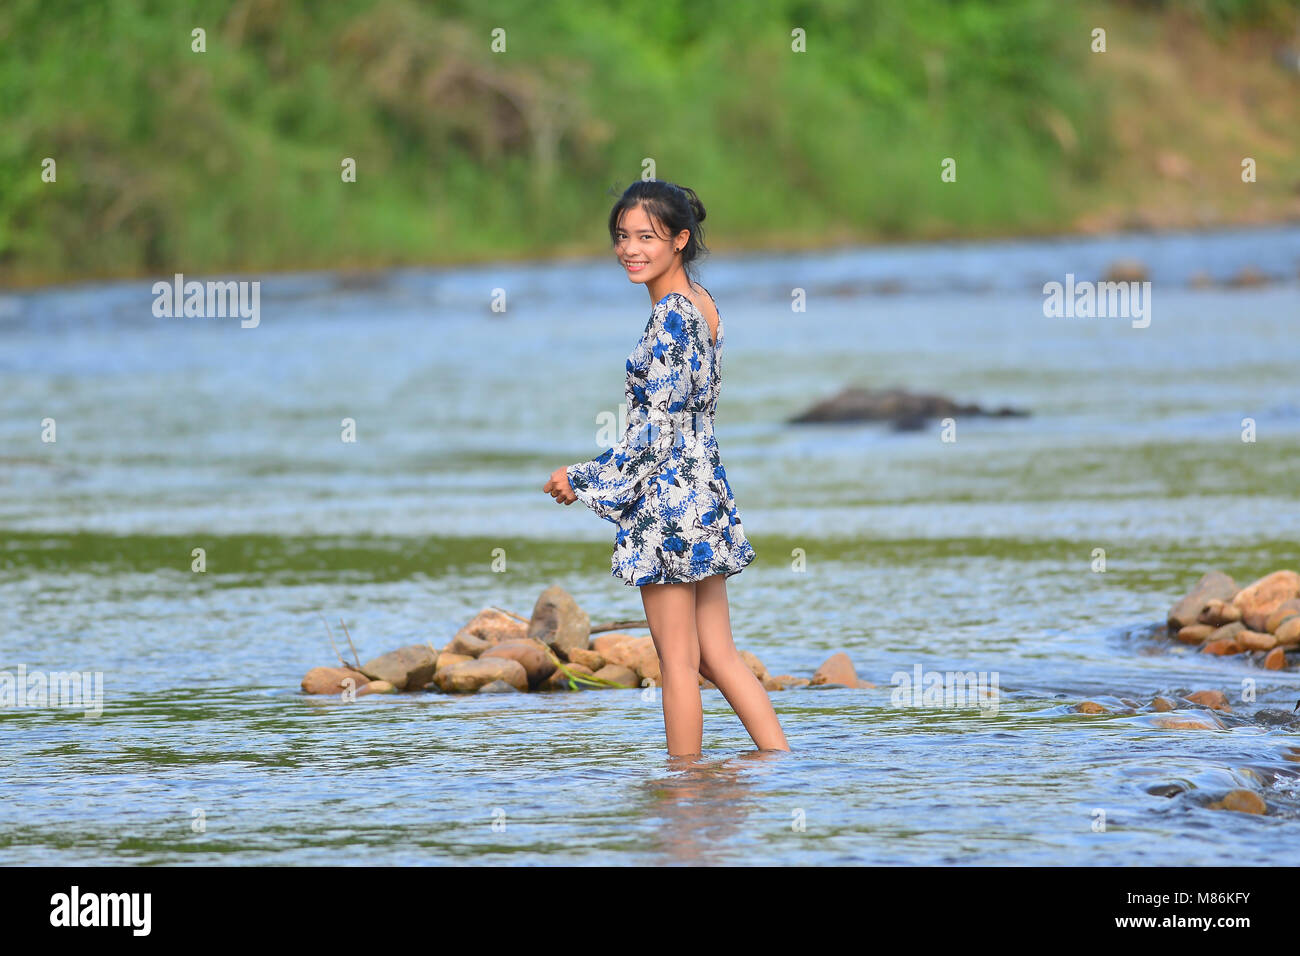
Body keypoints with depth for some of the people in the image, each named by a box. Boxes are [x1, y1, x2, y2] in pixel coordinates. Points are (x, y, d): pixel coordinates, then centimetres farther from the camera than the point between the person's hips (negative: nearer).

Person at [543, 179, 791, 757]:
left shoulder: (670, 316, -17)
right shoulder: (703, 304, 11)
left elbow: (657, 430, -18)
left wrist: (583, 480, -9)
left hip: (668, 498, -9)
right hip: (706, 489, 9)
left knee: (678, 661, -1)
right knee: (718, 655, 12)